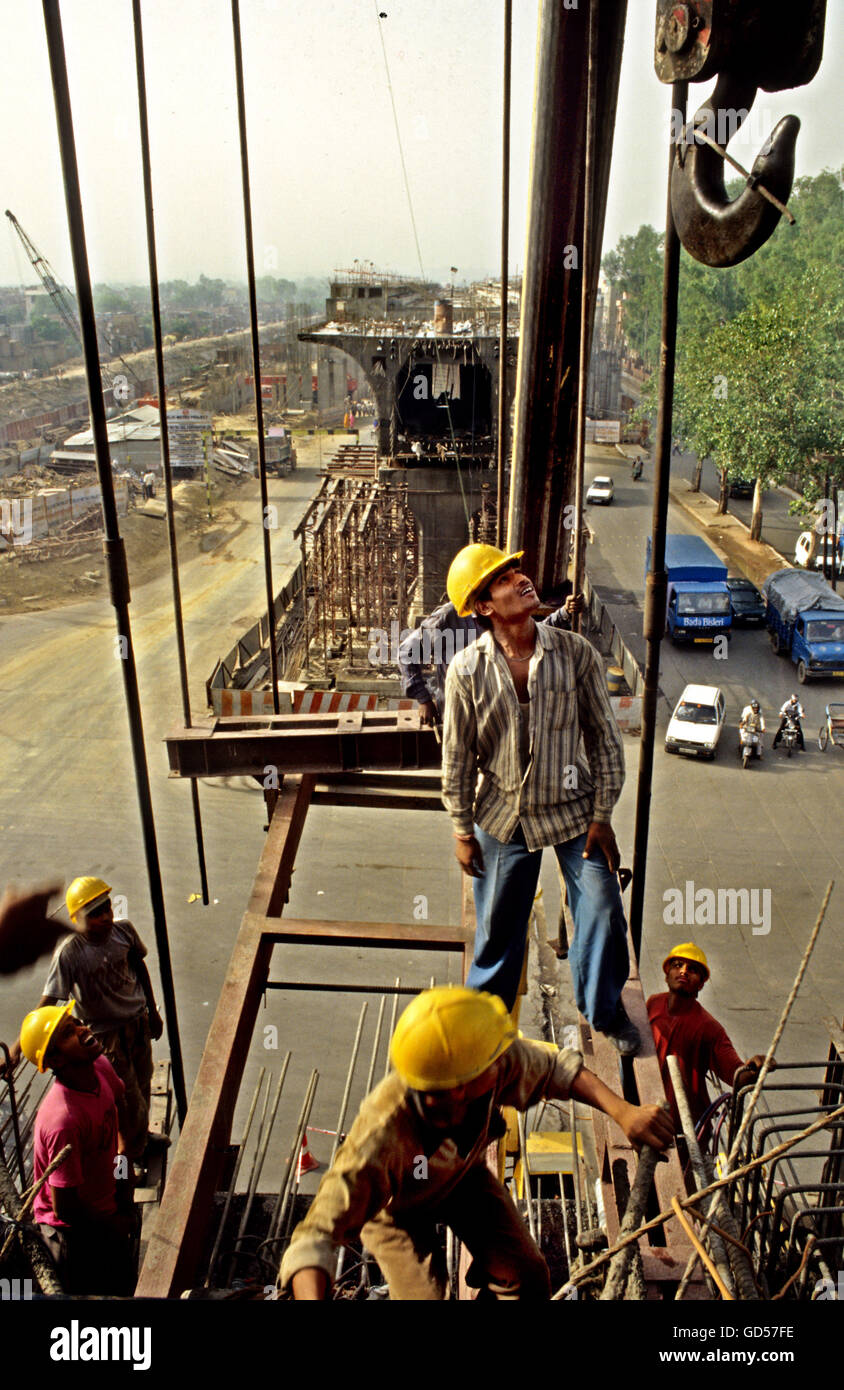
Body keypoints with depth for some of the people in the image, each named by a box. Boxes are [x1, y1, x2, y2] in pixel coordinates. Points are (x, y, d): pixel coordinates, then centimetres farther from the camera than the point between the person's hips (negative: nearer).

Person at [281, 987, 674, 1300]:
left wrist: (623, 1111, -26)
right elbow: (316, 1238, -44)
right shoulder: (380, 1136, -47)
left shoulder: (501, 1064, -36)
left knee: (527, 1280, -5)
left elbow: (553, 1068, -14)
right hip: (397, 1204, -3)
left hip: (463, 1174, 3)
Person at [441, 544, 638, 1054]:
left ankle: (606, 1010, 30)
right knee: (499, 925, 13)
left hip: (574, 809, 1)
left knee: (603, 912, 2)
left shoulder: (575, 652, -11)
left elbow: (604, 737, -3)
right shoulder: (467, 670, -13)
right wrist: (463, 831, 0)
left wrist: (602, 815, -4)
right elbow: (457, 757, -4)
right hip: (503, 816, 0)